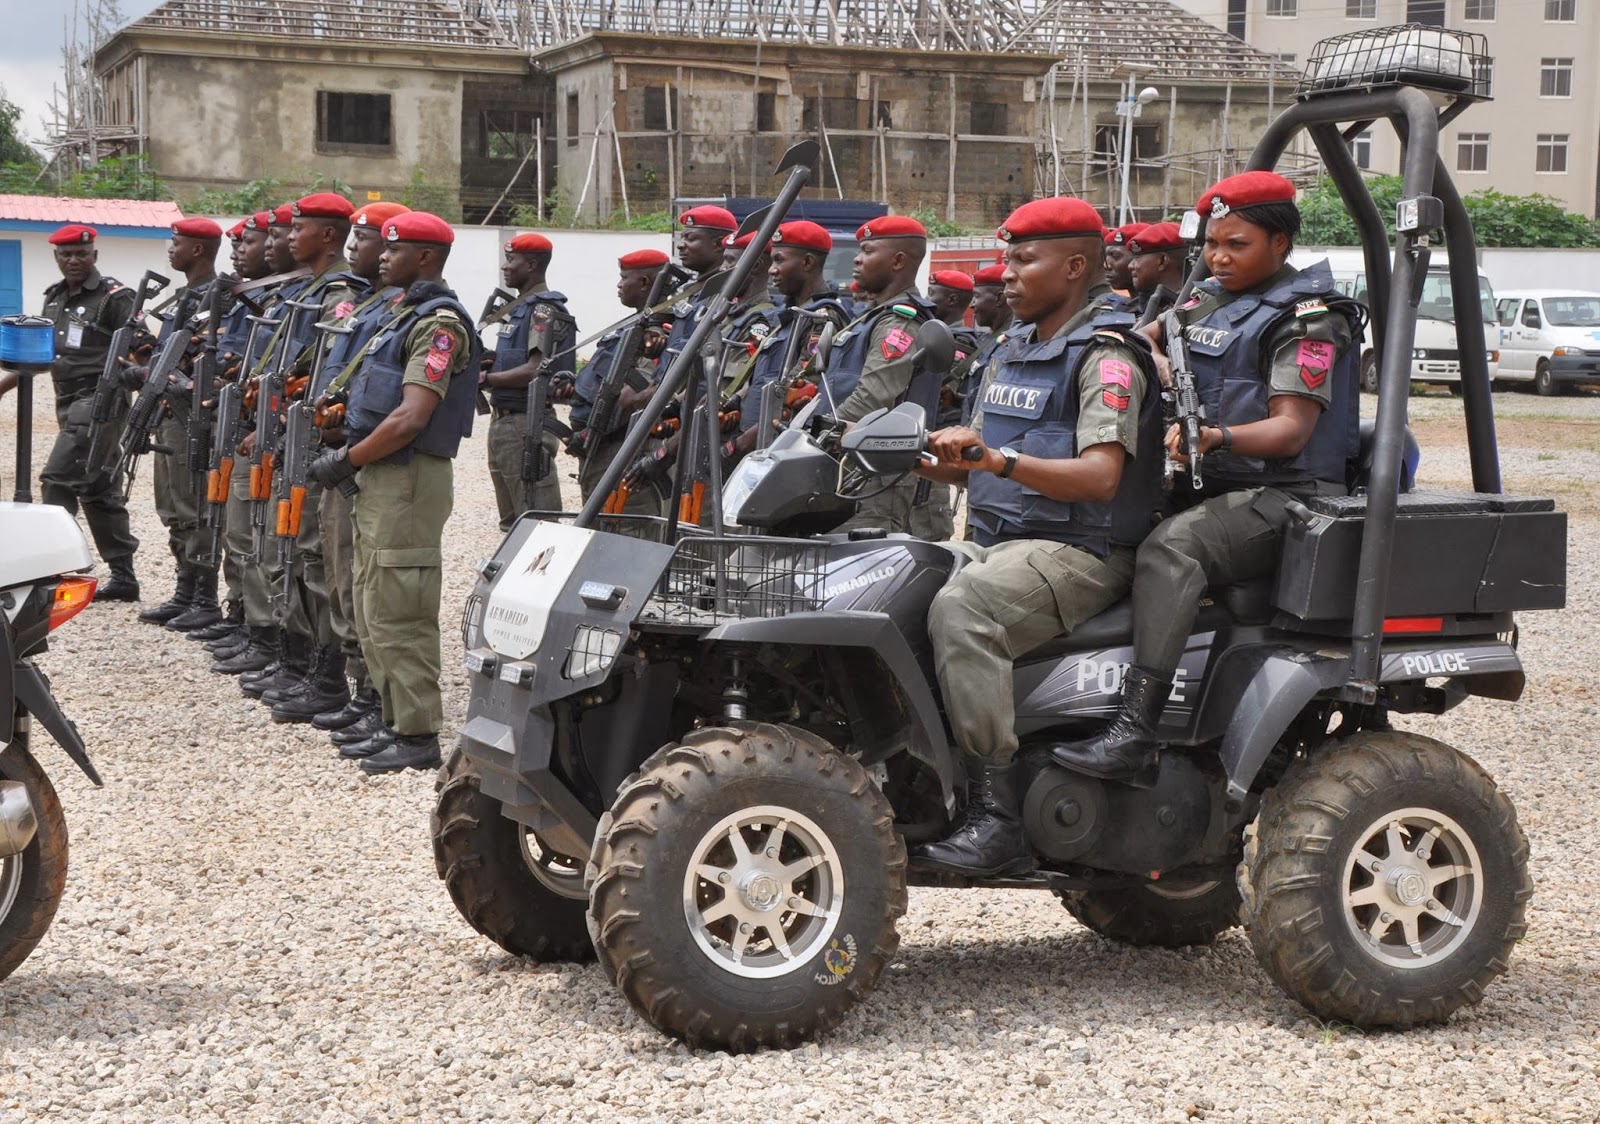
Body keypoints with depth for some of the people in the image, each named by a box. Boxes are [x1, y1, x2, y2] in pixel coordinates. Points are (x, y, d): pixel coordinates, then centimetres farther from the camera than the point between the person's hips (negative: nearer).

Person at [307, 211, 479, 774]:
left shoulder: (439, 324, -15)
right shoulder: (406, 315, 17)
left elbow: (410, 419, -22)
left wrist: (346, 461, -13)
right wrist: (350, 457, 11)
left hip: (408, 480, -10)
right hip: (380, 477, 10)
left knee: (399, 614, -8)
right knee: (373, 611, 14)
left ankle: (418, 737, -2)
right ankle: (396, 722, 21)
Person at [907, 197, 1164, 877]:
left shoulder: (1105, 357, -7)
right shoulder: (1014, 351, 21)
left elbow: (1100, 477, -20)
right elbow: (968, 464, 23)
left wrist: (999, 459, -32)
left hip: (1076, 553, -9)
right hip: (993, 541, 9)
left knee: (961, 610, -34)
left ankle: (997, 817, -34)